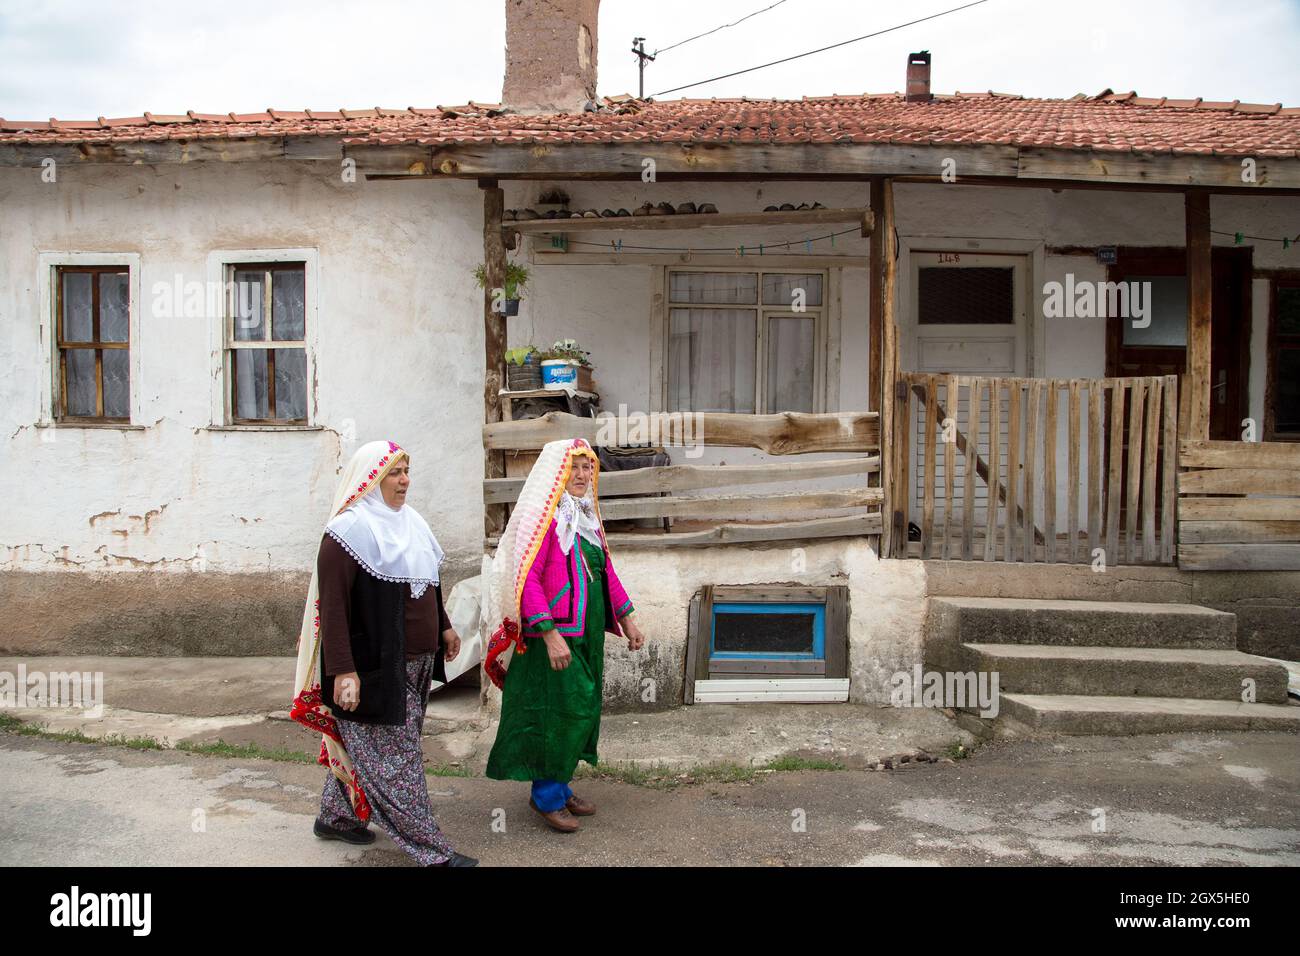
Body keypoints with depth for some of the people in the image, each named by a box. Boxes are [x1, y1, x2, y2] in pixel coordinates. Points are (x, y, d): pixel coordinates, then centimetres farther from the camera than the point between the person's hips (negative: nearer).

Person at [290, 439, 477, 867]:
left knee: (363, 746, 19)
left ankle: (336, 815, 36)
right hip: (374, 667, -8)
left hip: (414, 663, 8)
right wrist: (343, 670, -23)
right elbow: (332, 603, -19)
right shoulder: (349, 530, -15)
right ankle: (430, 849, 5)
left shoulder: (408, 520, 9)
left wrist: (443, 626, 25)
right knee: (396, 755, -1)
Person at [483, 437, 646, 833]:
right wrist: (549, 634, -25)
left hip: (587, 632, 8)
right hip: (555, 633, -8)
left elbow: (605, 571, 19)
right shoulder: (543, 516, -14)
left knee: (581, 710, 14)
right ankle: (546, 796, 12)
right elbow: (527, 578, -20)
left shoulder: (586, 515, 13)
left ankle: (560, 785, 29)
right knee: (563, 710, -4)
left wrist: (626, 618, 15)